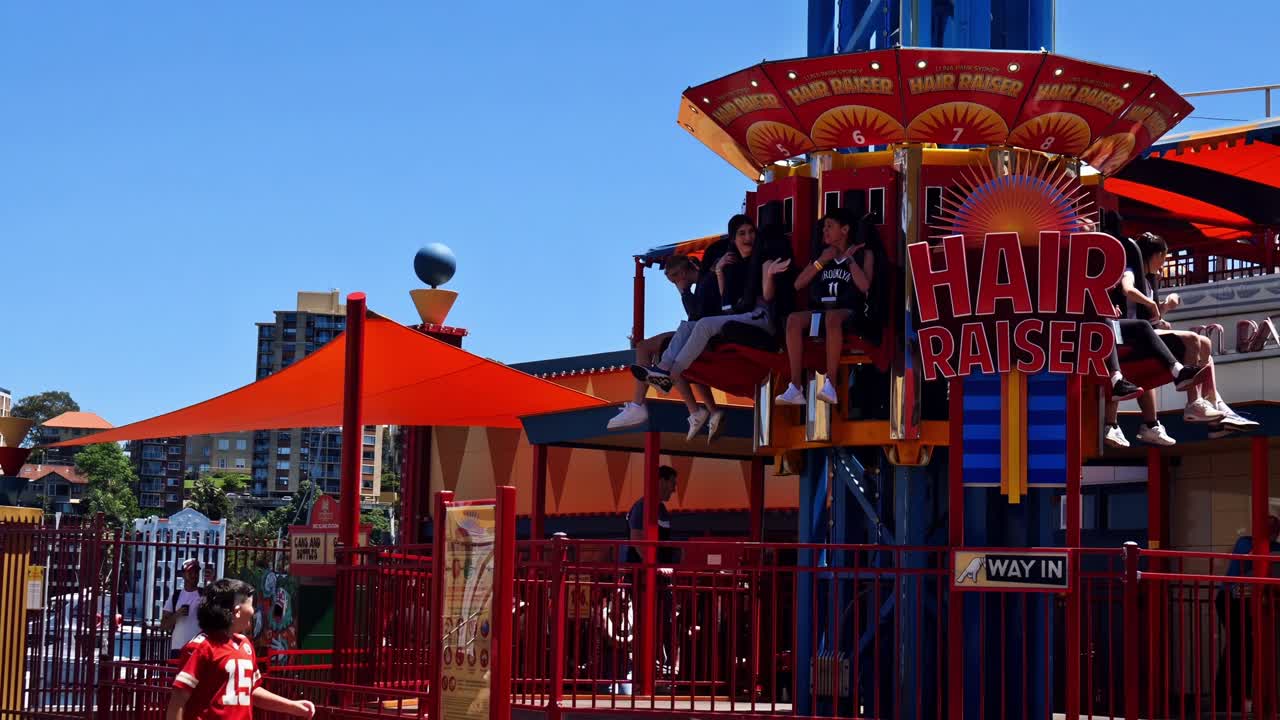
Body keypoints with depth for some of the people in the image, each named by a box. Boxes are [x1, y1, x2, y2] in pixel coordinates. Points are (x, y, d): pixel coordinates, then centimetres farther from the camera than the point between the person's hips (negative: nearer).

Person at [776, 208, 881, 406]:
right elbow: (798, 284, 10)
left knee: (832, 316, -41)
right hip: (824, 312, 5)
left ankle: (830, 384, -41)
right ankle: (795, 388, -34)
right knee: (793, 319, -27)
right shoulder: (825, 254, 18)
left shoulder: (864, 253, 6)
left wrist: (848, 258, -5)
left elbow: (864, 285, -11)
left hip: (854, 314, -5)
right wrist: (821, 261, 2)